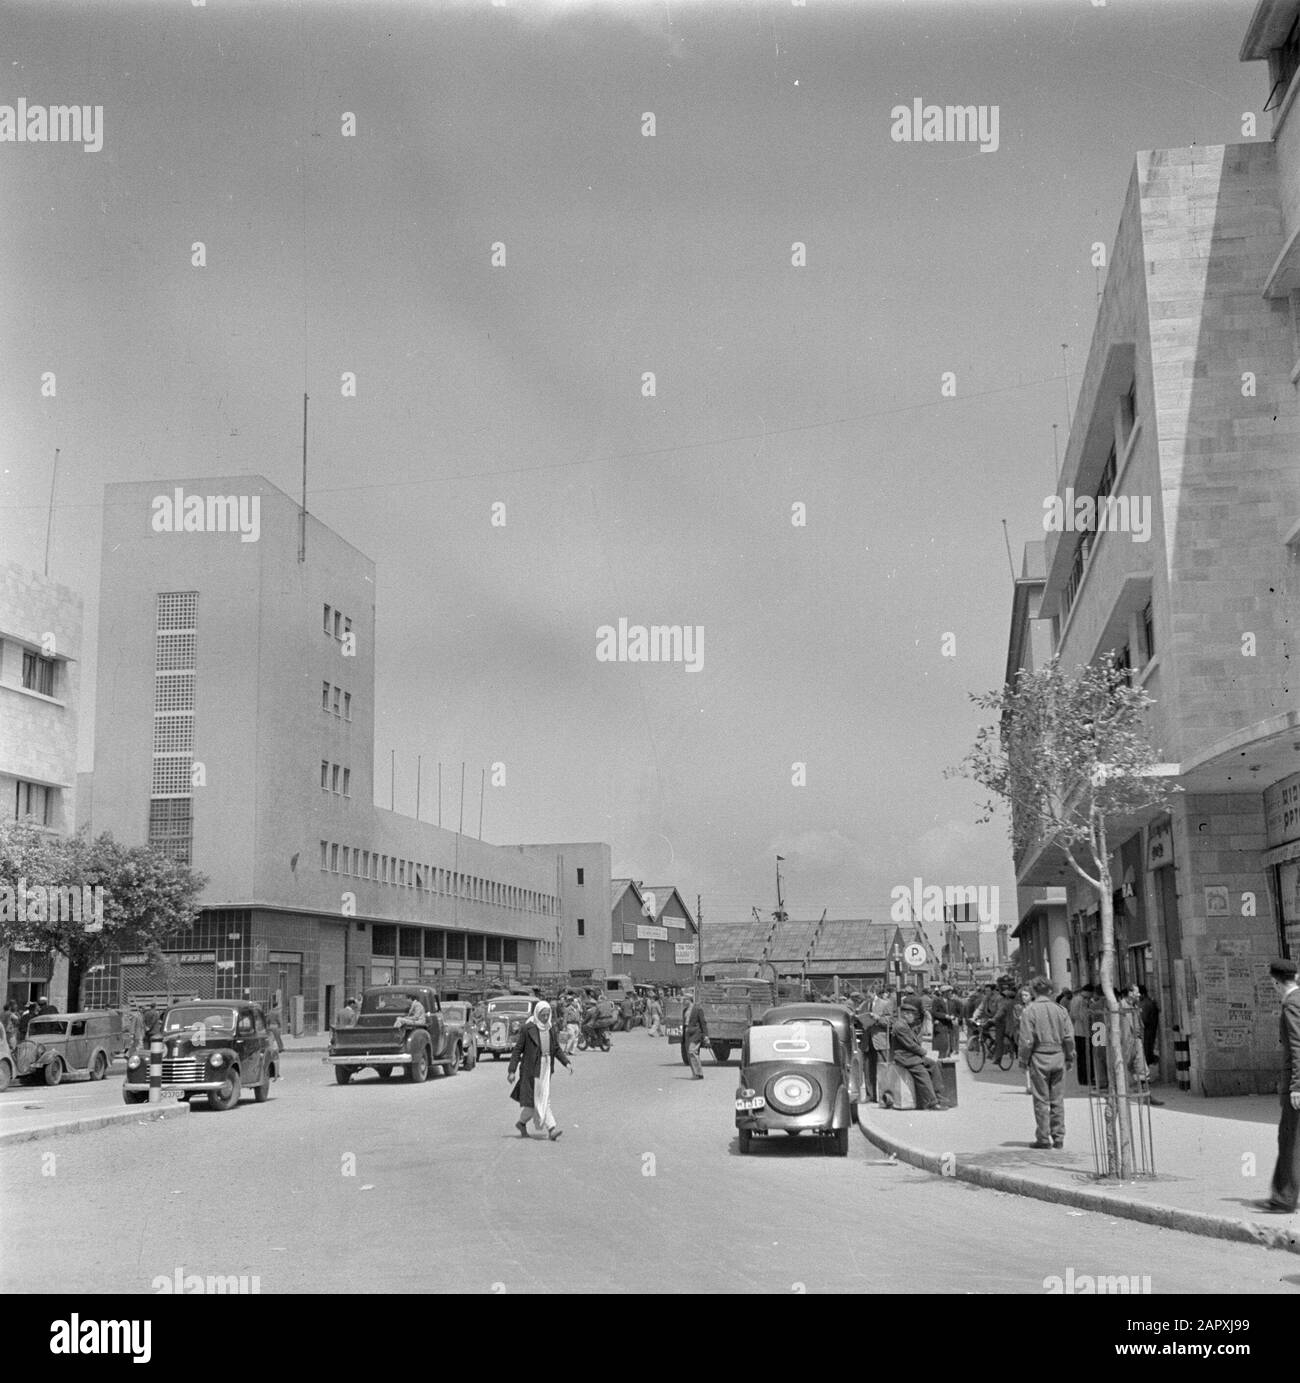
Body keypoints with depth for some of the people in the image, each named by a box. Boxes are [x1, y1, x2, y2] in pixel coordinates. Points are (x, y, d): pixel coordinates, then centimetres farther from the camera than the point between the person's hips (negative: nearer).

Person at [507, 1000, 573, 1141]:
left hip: (546, 1068, 6)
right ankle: (551, 1129, -7)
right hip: (531, 1068, -6)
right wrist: (511, 1070, -8)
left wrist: (566, 1062, -1)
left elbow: (556, 1049, 13)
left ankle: (521, 1123, 26)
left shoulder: (551, 1028, 6)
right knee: (540, 1099, -8)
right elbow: (517, 1050, -7)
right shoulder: (527, 1029, -10)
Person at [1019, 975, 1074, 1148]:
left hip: (1039, 1058, -3)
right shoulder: (1060, 1010, 2)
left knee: (1041, 1100, 3)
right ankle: (1058, 1137, 12)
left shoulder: (1029, 1011, -8)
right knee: (1058, 1100, 10)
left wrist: (1023, 1060, 1)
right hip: (1058, 1056, 3)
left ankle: (1043, 1138, 4)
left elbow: (1027, 1040, -10)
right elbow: (1069, 1037, 2)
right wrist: (1070, 1058, 12)